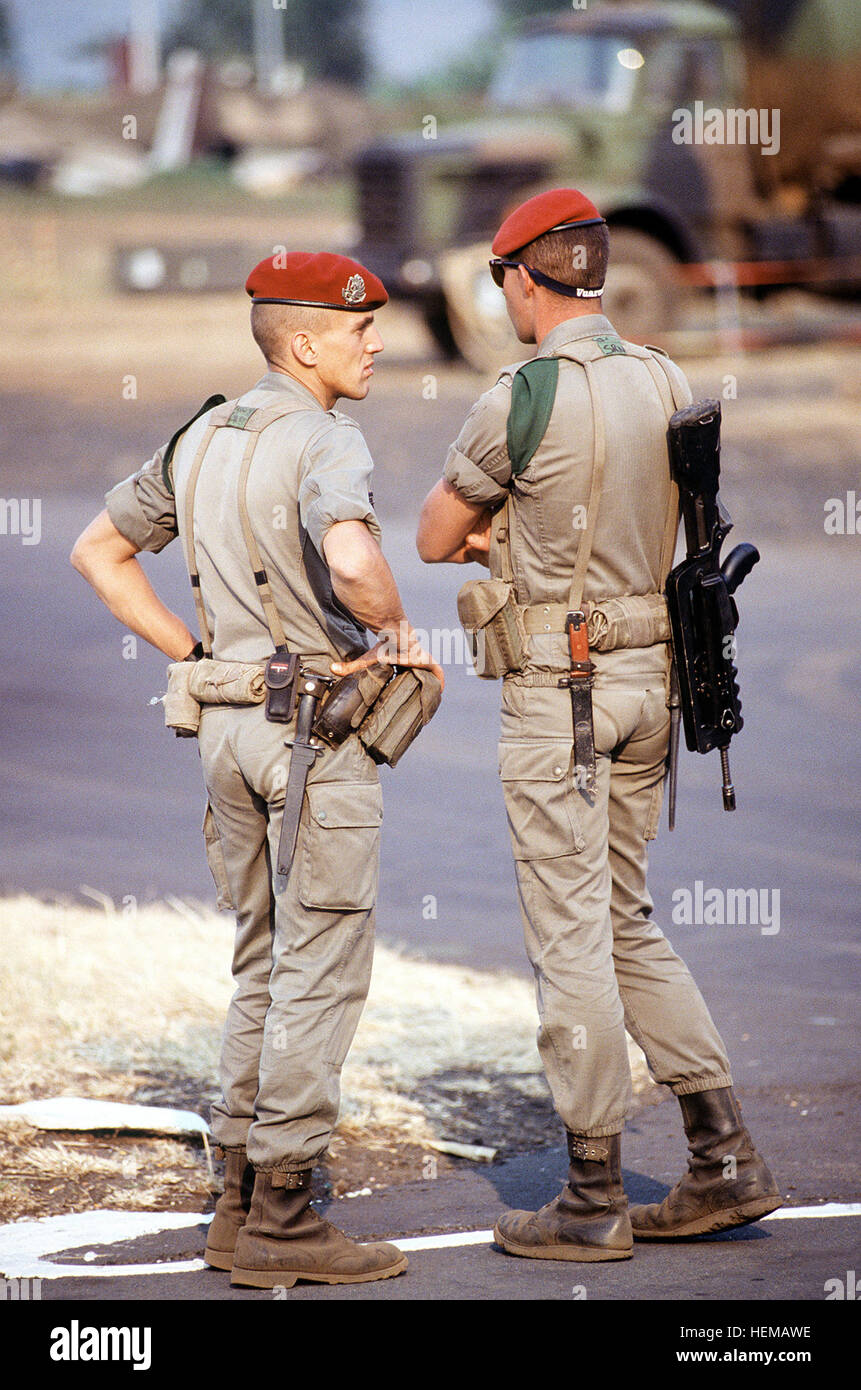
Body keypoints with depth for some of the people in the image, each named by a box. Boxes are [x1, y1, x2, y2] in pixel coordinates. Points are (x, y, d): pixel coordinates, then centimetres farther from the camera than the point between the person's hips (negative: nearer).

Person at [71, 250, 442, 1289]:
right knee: (319, 976, -3)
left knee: (265, 969, 16)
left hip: (228, 725, 8)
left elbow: (97, 552, 18)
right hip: (317, 724, -8)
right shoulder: (324, 442, -15)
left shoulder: (203, 440, 12)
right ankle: (282, 1221, -2)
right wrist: (394, 626, -14)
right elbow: (350, 559, -34)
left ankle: (240, 1202, 17)